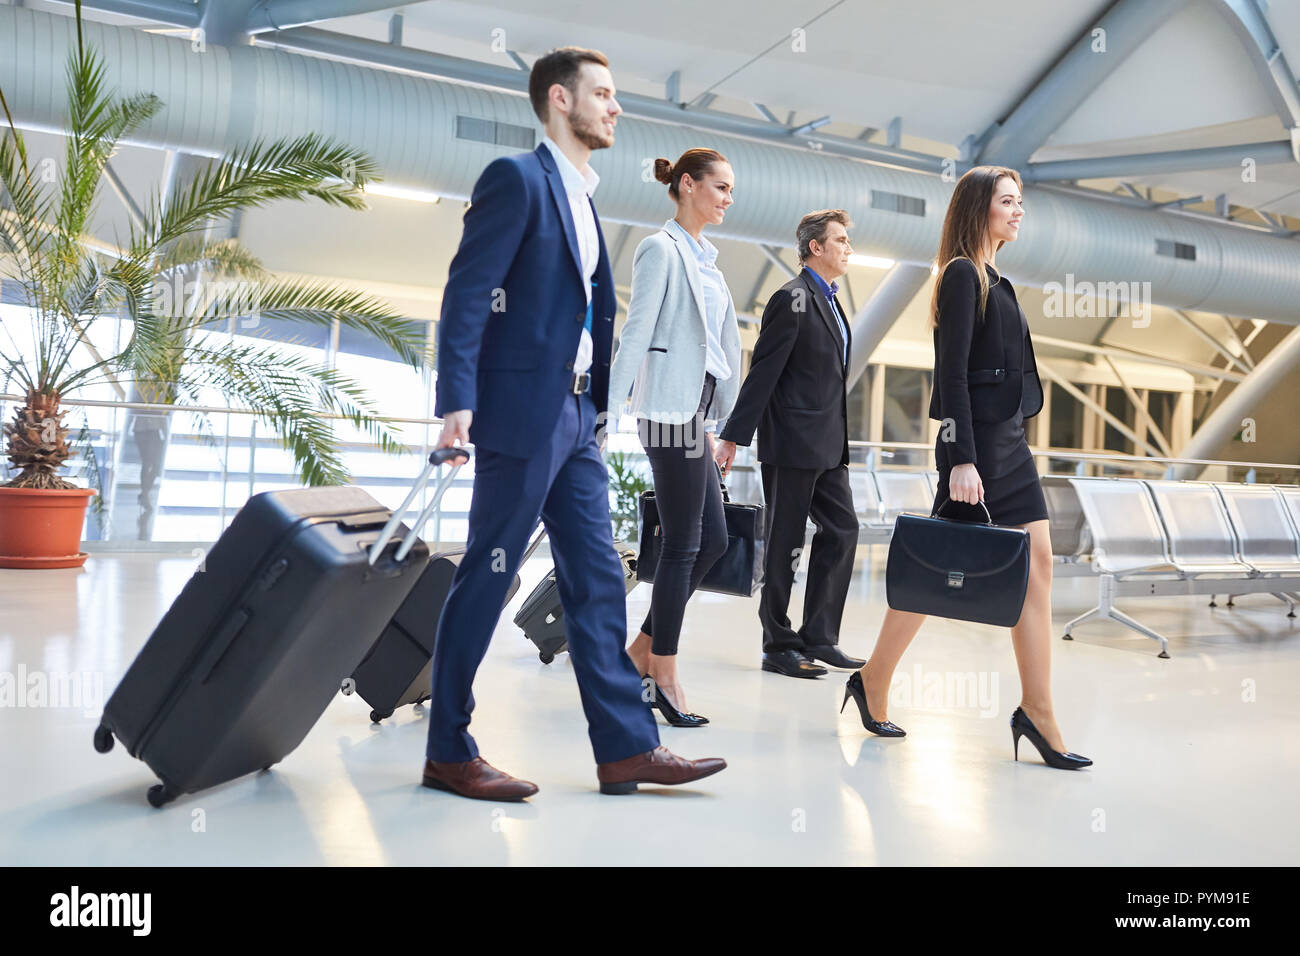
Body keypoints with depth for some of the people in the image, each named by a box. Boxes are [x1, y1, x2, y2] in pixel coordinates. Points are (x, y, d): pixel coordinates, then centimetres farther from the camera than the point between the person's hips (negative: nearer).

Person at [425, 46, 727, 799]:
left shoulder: (580, 196, 20)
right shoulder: (517, 177, -5)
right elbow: (467, 293, -13)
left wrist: (595, 406, 15)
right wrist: (458, 402, -21)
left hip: (575, 416, 9)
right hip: (523, 412, -9)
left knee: (599, 581, 7)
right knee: (486, 581, -1)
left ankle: (627, 746, 13)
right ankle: (449, 752, 11)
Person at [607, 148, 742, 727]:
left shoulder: (703, 258, 20)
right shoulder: (661, 250, -6)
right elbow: (635, 336, -12)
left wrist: (715, 424, 20)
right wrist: (605, 411, -16)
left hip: (693, 413, 9)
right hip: (671, 412, -9)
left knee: (712, 539, 9)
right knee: (682, 545, -4)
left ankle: (641, 652, 19)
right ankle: (664, 678, 7)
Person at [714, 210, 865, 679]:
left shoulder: (828, 300, 18)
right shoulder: (792, 298, -10)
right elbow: (762, 373, -15)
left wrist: (839, 440, 17)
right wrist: (733, 435, -18)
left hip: (826, 445, 9)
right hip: (792, 442, -9)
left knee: (842, 530, 7)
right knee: (785, 542, -1)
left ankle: (818, 638, 16)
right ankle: (778, 647, 10)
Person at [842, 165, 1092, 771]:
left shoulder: (992, 280, 19)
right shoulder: (962, 274, -9)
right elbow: (951, 375, -17)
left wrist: (1003, 447, 19)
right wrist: (961, 461, -22)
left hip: (1009, 443, 9)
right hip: (975, 444, -9)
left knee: (1037, 565, 3)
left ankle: (1037, 712, 6)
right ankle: (872, 681, 14)